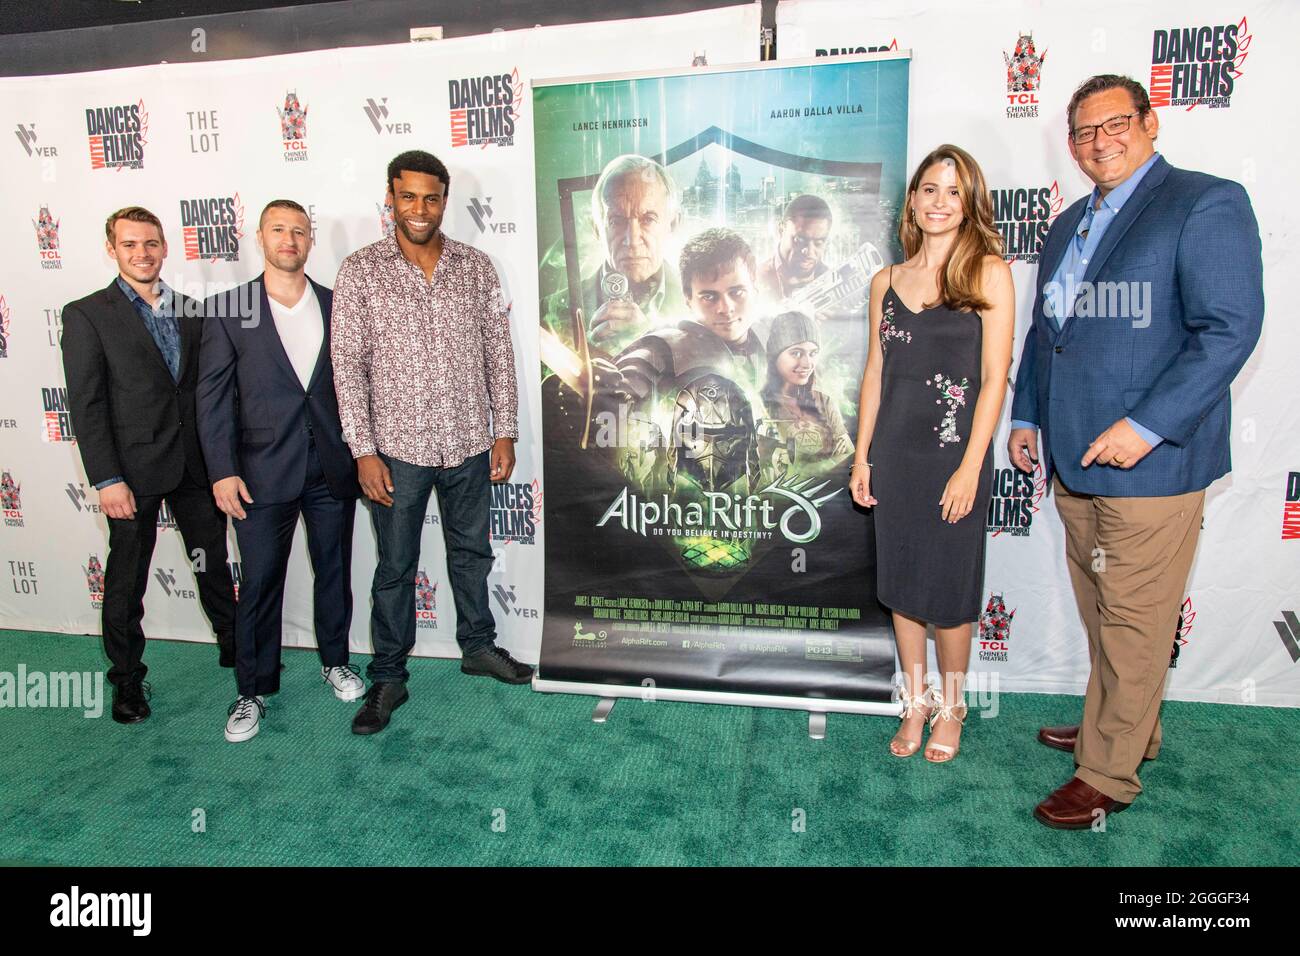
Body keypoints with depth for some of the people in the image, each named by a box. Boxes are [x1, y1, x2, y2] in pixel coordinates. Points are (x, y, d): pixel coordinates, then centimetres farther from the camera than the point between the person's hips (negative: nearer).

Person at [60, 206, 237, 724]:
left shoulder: (190, 311, 10)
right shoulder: (87, 314, -3)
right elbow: (86, 405, -8)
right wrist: (107, 479, -14)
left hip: (197, 465, 4)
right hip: (135, 469, -3)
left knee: (213, 564, 15)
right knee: (126, 581, 8)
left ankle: (234, 646, 33)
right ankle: (127, 679, 24)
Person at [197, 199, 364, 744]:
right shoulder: (227, 310, 0)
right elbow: (213, 396, -2)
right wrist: (222, 471, -9)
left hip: (333, 470, 2)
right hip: (264, 473, -2)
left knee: (334, 572, 14)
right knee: (259, 584, 6)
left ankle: (335, 662, 34)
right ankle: (253, 690, 22)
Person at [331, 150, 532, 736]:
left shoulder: (476, 267, 3)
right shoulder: (360, 271, -4)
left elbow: (498, 353, 5)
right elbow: (347, 365, -6)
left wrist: (504, 433, 2)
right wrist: (364, 451, -10)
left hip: (469, 445, 3)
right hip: (398, 448, -2)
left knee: (471, 553, 18)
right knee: (395, 568, 9)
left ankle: (478, 646, 38)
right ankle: (388, 678, 25)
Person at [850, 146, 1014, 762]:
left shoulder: (988, 272, -3)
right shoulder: (886, 282, 8)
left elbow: (994, 378, -7)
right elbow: (875, 374, 10)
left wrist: (970, 468, -13)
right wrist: (862, 456, 5)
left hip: (955, 454, -3)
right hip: (894, 454, 4)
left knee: (949, 590, 6)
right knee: (901, 584, 12)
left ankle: (949, 707, 28)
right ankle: (914, 703, 30)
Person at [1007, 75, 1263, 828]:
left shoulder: (1208, 203, -5)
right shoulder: (1069, 226, 18)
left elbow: (1230, 329, -14)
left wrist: (1147, 426, -20)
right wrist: (1027, 416, 15)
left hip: (1150, 460, -7)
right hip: (1073, 459, 7)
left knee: (1133, 623, 2)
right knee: (1102, 614, 16)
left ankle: (1109, 774, 15)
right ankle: (1127, 729, 35)